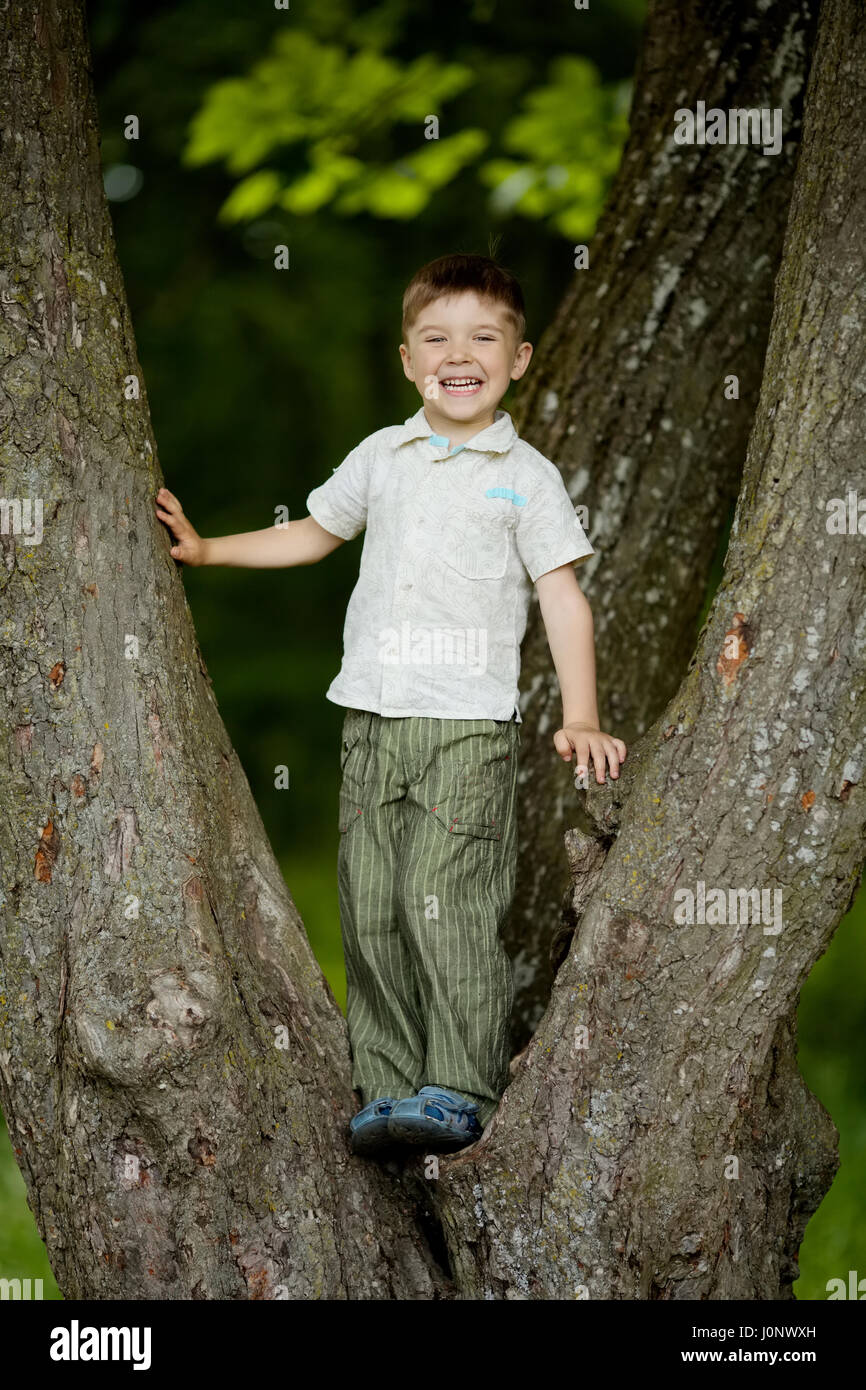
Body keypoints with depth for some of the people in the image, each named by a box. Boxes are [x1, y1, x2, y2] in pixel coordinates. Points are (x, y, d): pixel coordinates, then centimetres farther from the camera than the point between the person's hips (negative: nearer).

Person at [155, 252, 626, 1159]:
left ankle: (459, 1092, -9)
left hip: (469, 722, -4)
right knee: (370, 908, 1)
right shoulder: (380, 457, 14)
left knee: (446, 902, -14)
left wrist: (580, 719, -8)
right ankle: (387, 1087, 9)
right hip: (371, 718, 4)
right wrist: (205, 549, 27)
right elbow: (315, 534, 29)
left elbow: (562, 597, 0)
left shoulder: (526, 476, 3)